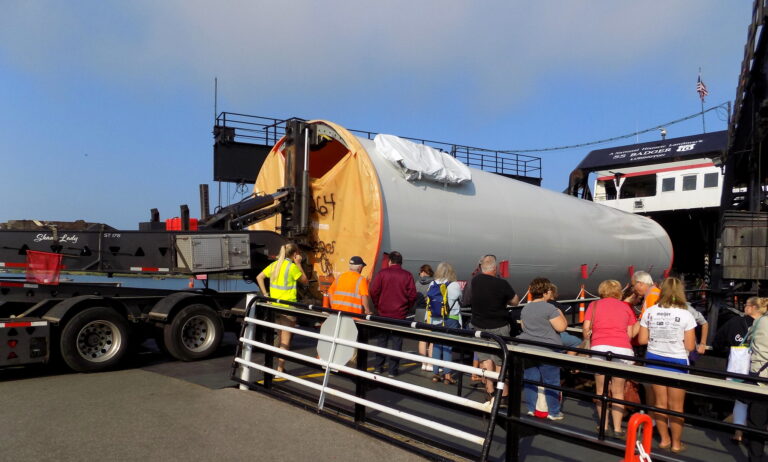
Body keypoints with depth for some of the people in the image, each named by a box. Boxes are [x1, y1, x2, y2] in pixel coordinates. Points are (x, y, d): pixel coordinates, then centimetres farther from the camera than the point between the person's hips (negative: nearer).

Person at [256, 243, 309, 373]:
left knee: (281, 336, 20)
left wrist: (265, 294, 8)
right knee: (286, 339, 0)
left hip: (274, 306, 7)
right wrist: (298, 264, -1)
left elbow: (259, 277, 9)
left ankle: (279, 366, 25)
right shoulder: (292, 267, -13)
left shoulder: (274, 264, 8)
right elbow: (305, 281, -3)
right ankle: (280, 369, 3)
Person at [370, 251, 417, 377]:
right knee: (397, 341, 7)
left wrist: (378, 305, 7)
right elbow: (413, 294, -6)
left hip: (383, 313, 1)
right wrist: (407, 308, 9)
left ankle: (378, 367, 19)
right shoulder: (407, 275, -3)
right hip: (400, 314, -1)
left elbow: (374, 291, -7)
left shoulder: (382, 273, -4)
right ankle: (392, 370, 8)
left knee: (382, 340, 14)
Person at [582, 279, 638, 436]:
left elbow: (586, 329, 5)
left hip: (600, 348, -1)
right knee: (618, 391, 12)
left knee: (601, 390, 12)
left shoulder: (594, 305, 12)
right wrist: (640, 322, 25)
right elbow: (630, 334, 10)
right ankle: (617, 428, 12)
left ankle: (604, 425, 18)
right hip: (622, 349, 1)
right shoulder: (626, 307, 16)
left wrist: (588, 338, 23)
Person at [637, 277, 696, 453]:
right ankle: (676, 443, 23)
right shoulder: (686, 315, -13)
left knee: (660, 402, 15)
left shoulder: (649, 312, -5)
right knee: (676, 406, 11)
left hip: (654, 360, 3)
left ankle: (664, 439, 28)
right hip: (676, 363, -3)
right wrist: (678, 337, 7)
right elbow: (690, 346, -11)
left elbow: (642, 340, -2)